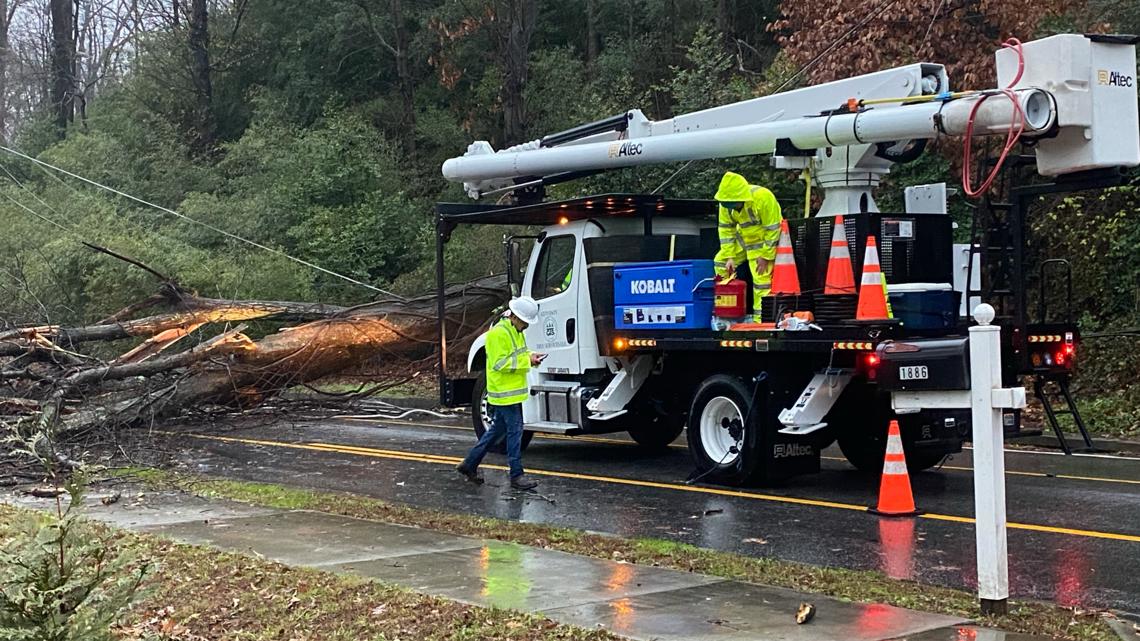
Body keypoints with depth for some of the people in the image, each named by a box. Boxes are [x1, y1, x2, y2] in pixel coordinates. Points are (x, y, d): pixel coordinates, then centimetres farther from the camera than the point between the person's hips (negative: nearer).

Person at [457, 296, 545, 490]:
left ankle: (470, 464, 24)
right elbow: (499, 363, -21)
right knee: (515, 432, -7)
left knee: (497, 430, 15)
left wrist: (531, 357, 5)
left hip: (514, 390, 10)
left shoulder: (516, 331, 15)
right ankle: (516, 476, -1)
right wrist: (527, 360, -21)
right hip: (505, 392, -10)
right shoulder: (498, 333, -17)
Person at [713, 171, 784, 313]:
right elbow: (726, 228, -6)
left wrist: (765, 256, -21)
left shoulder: (763, 198, -33)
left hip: (764, 239, -6)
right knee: (720, 262, 6)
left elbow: (773, 229, -25)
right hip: (743, 237, 6)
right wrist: (729, 256, -11)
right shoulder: (726, 202, -16)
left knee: (762, 277, -14)